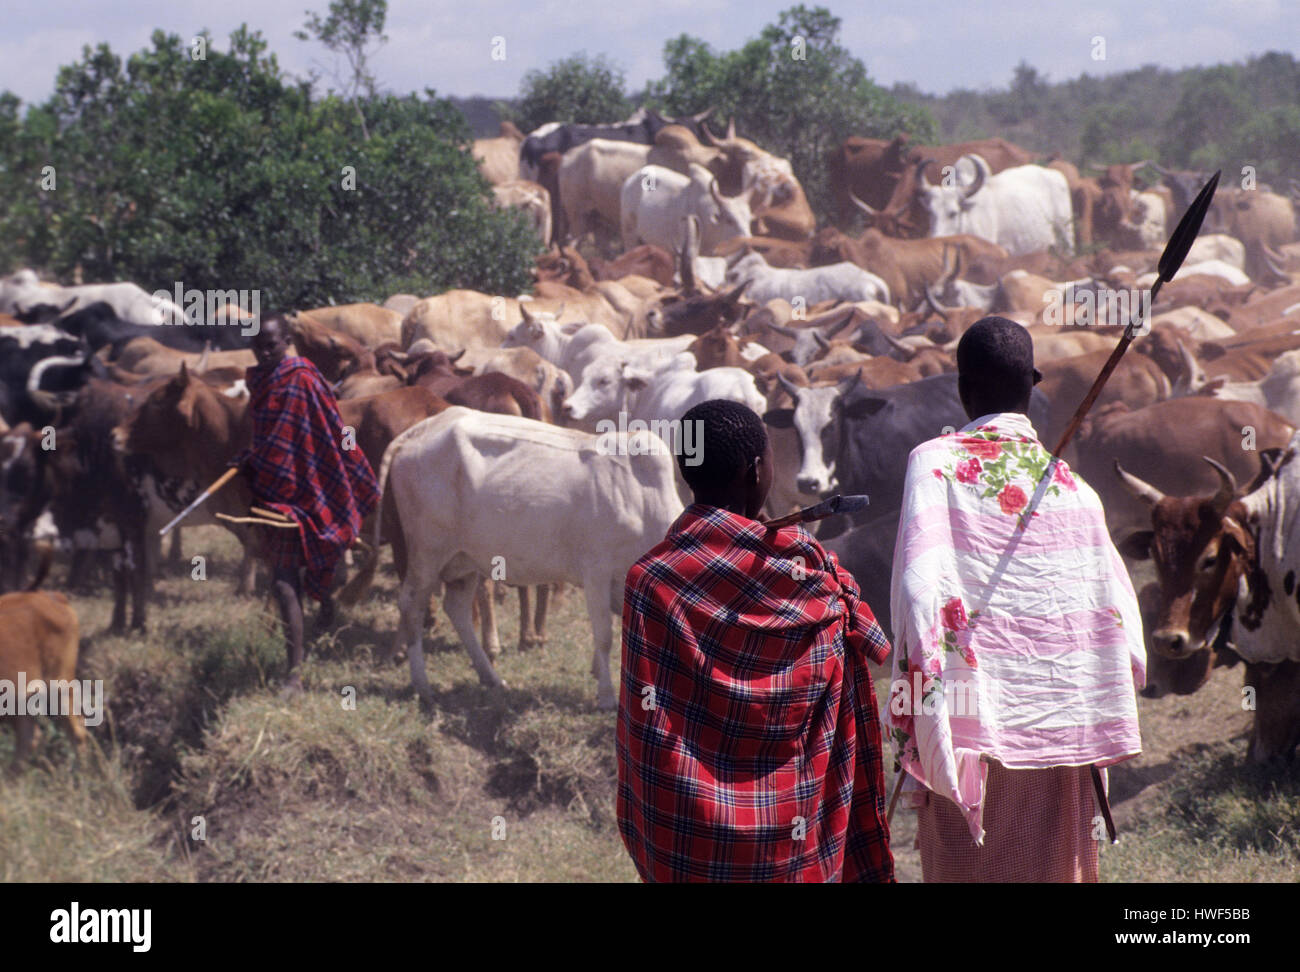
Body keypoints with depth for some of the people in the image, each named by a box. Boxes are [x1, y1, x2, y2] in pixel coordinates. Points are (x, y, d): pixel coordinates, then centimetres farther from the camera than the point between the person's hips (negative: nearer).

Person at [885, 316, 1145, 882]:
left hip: (972, 735, -3)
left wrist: (913, 731, -12)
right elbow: (1125, 638, 3)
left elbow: (919, 590, -16)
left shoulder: (935, 463, -5)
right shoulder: (1074, 489, 4)